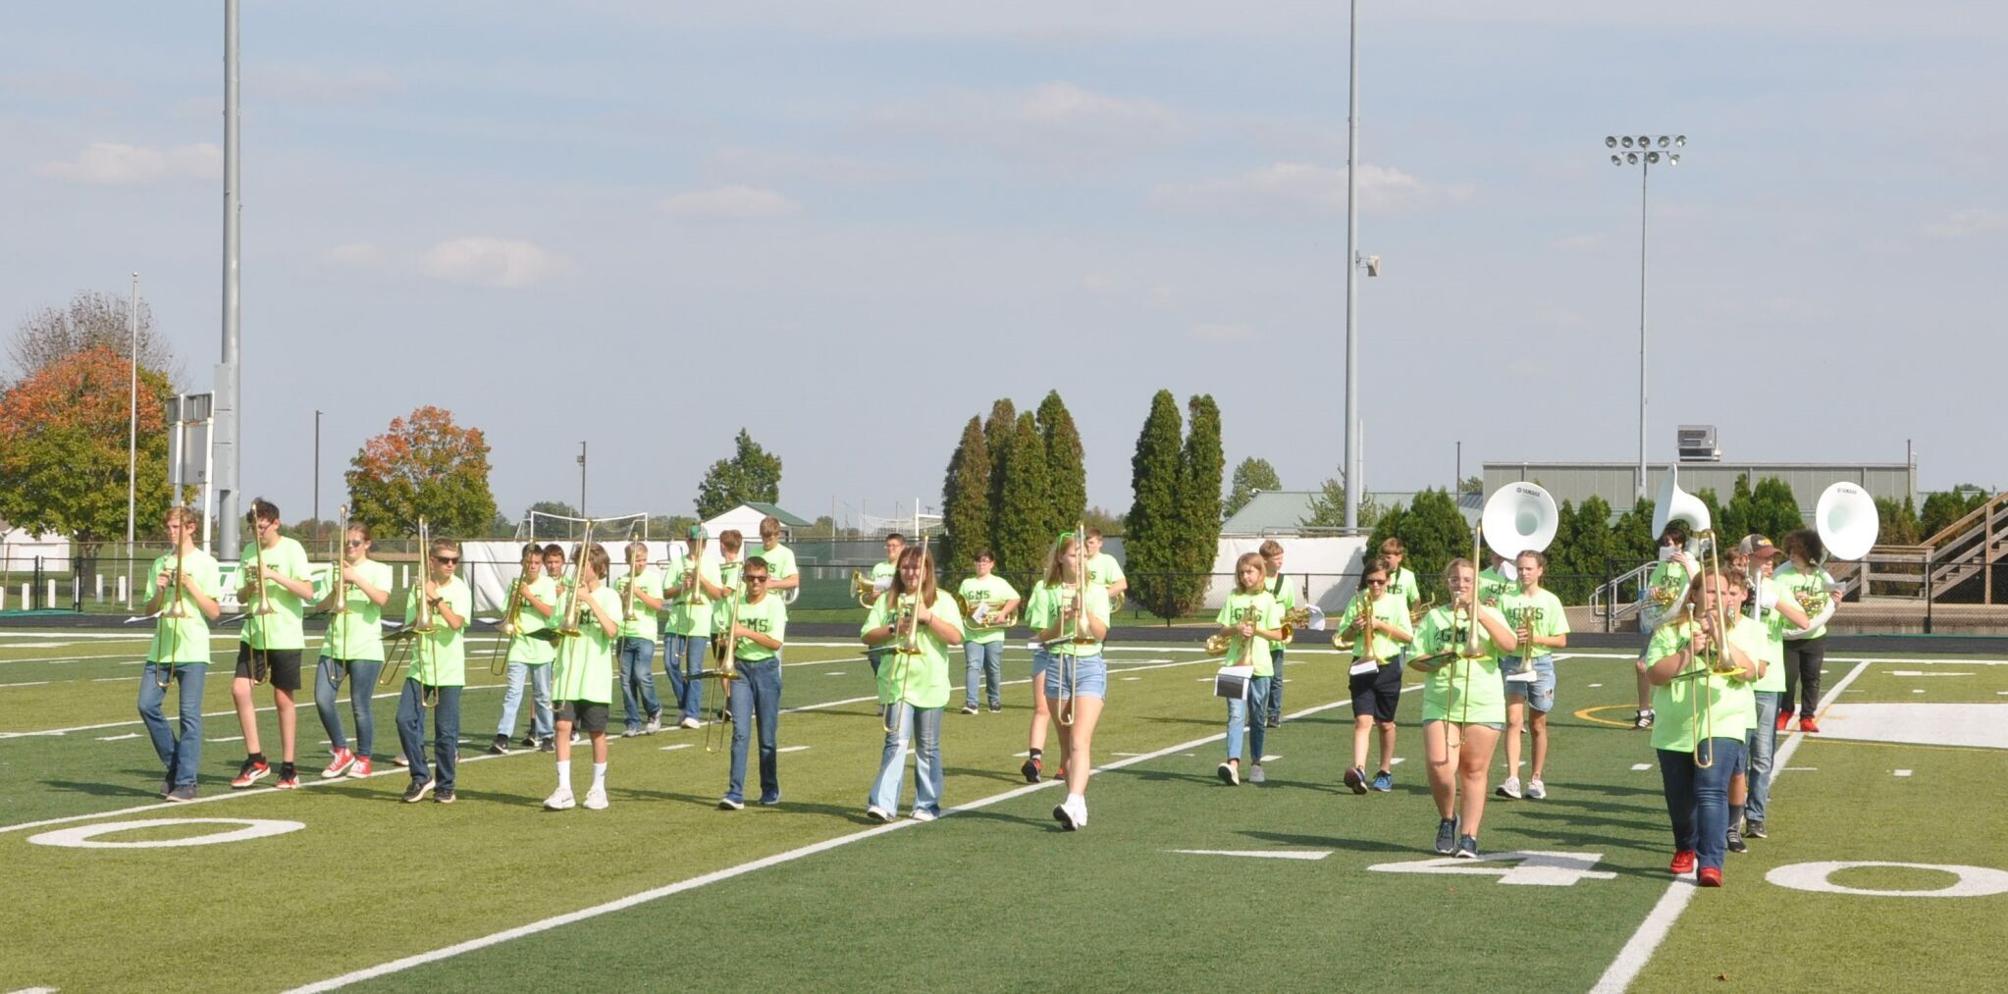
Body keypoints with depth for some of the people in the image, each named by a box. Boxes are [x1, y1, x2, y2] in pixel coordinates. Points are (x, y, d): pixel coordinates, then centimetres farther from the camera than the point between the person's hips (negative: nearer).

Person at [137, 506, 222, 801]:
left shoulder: (205, 563, 1)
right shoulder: (160, 564, 14)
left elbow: (214, 611, -3)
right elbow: (149, 610, 15)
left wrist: (190, 584, -12)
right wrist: (159, 591, -5)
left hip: (192, 650, -5)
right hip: (161, 649, 5)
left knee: (190, 715, -5)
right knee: (147, 705, -4)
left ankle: (186, 782, -2)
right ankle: (174, 767, 13)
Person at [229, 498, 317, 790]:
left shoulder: (291, 549, -5)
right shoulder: (249, 552, 9)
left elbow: (308, 592, -12)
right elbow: (240, 597, 12)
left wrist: (274, 575, -21)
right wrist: (249, 588, -10)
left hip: (285, 637, -4)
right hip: (253, 634, 4)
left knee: (283, 699, 2)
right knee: (239, 689, -9)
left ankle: (288, 768, 10)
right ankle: (255, 760, 2)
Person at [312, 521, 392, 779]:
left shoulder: (378, 570, 4)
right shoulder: (336, 570, 15)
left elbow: (382, 599, -15)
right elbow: (319, 607, 10)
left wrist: (356, 578, -19)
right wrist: (334, 591, -8)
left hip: (365, 648, -4)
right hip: (333, 646, 4)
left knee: (360, 705, -3)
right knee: (323, 699, -7)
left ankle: (363, 759, 12)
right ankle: (341, 753, 10)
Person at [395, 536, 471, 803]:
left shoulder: (459, 589, -1)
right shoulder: (419, 588, 5)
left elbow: (456, 623, -16)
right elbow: (411, 628, 4)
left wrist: (436, 598, -18)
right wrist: (422, 609, -14)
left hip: (449, 671, -2)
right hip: (420, 667, 2)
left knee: (446, 731, 0)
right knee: (406, 719, -11)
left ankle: (444, 785, 13)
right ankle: (421, 776, 4)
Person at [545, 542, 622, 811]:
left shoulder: (608, 596, 0)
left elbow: (611, 630, -17)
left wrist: (590, 600, -18)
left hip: (595, 678, -3)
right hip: (567, 676, 3)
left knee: (596, 732, 4)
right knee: (563, 726, -7)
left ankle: (598, 788, 15)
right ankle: (564, 788, -7)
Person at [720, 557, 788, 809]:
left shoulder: (774, 604, -3)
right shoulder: (737, 604, 7)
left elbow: (775, 642, -11)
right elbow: (730, 641, 13)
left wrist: (747, 632, -19)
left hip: (766, 668, -2)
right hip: (741, 668, 2)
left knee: (767, 735, 5)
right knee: (740, 733, -8)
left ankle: (770, 790, 19)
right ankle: (735, 793, -14)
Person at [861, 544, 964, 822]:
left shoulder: (942, 601, 4)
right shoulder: (888, 600, 9)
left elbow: (956, 637, -7)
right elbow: (867, 636, 5)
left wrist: (929, 617, -15)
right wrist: (893, 629, -10)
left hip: (930, 684, 0)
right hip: (896, 682, 0)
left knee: (928, 747, 8)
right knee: (896, 743, -10)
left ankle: (928, 805, 17)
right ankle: (883, 803, -16)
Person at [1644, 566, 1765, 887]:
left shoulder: (1745, 630, 6)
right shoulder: (1670, 630, 6)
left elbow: (1751, 671, -9)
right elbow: (1654, 675, -5)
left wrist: (1722, 639, -15)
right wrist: (1688, 652, -16)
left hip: (1722, 725, -2)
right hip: (1674, 729, 2)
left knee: (1711, 792, -19)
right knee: (1680, 798, 12)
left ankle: (1710, 863, -24)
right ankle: (1685, 850, 40)